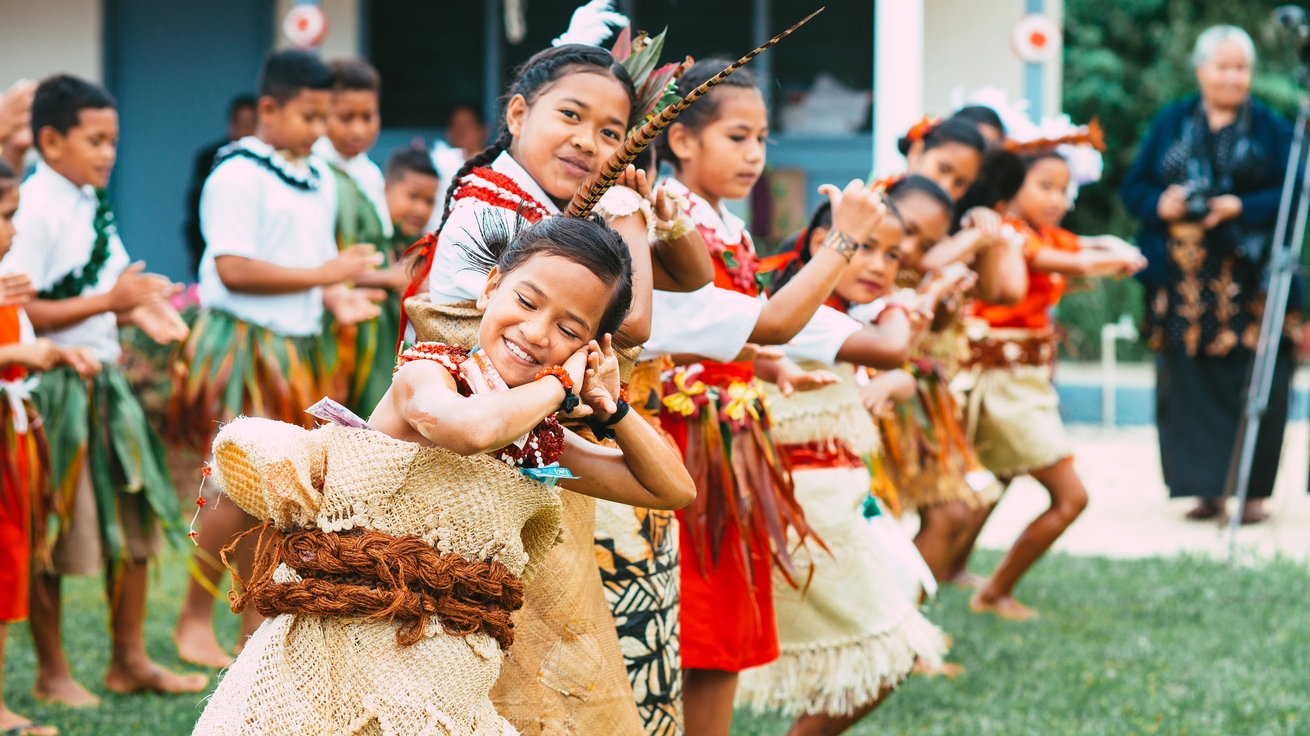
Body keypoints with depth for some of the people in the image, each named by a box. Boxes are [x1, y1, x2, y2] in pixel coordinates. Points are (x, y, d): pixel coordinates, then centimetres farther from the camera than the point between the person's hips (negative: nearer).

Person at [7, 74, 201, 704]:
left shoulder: (93, 208, 11)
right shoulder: (35, 209, -15)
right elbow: (19, 311, -22)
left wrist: (136, 308, 2)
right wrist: (109, 301, -21)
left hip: (100, 380, 8)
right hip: (53, 386, -8)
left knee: (134, 516, 11)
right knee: (47, 536, 3)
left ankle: (130, 661, 23)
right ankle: (52, 672, 16)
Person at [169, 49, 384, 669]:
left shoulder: (319, 180, 16)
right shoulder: (238, 176, -11)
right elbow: (234, 269, -19)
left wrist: (337, 299, 4)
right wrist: (322, 275, -18)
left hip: (297, 348, 8)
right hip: (242, 344, -8)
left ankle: (256, 625, 15)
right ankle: (194, 618, 0)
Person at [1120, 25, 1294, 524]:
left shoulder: (1271, 128, 6)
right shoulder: (1170, 125, 13)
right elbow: (1133, 187, 11)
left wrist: (1242, 208, -16)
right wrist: (1160, 205, -10)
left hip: (1247, 282, -2)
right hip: (1181, 282, 2)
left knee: (1252, 385, -7)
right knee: (1188, 386, 0)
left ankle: (1253, 490, 0)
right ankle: (1207, 488, 7)